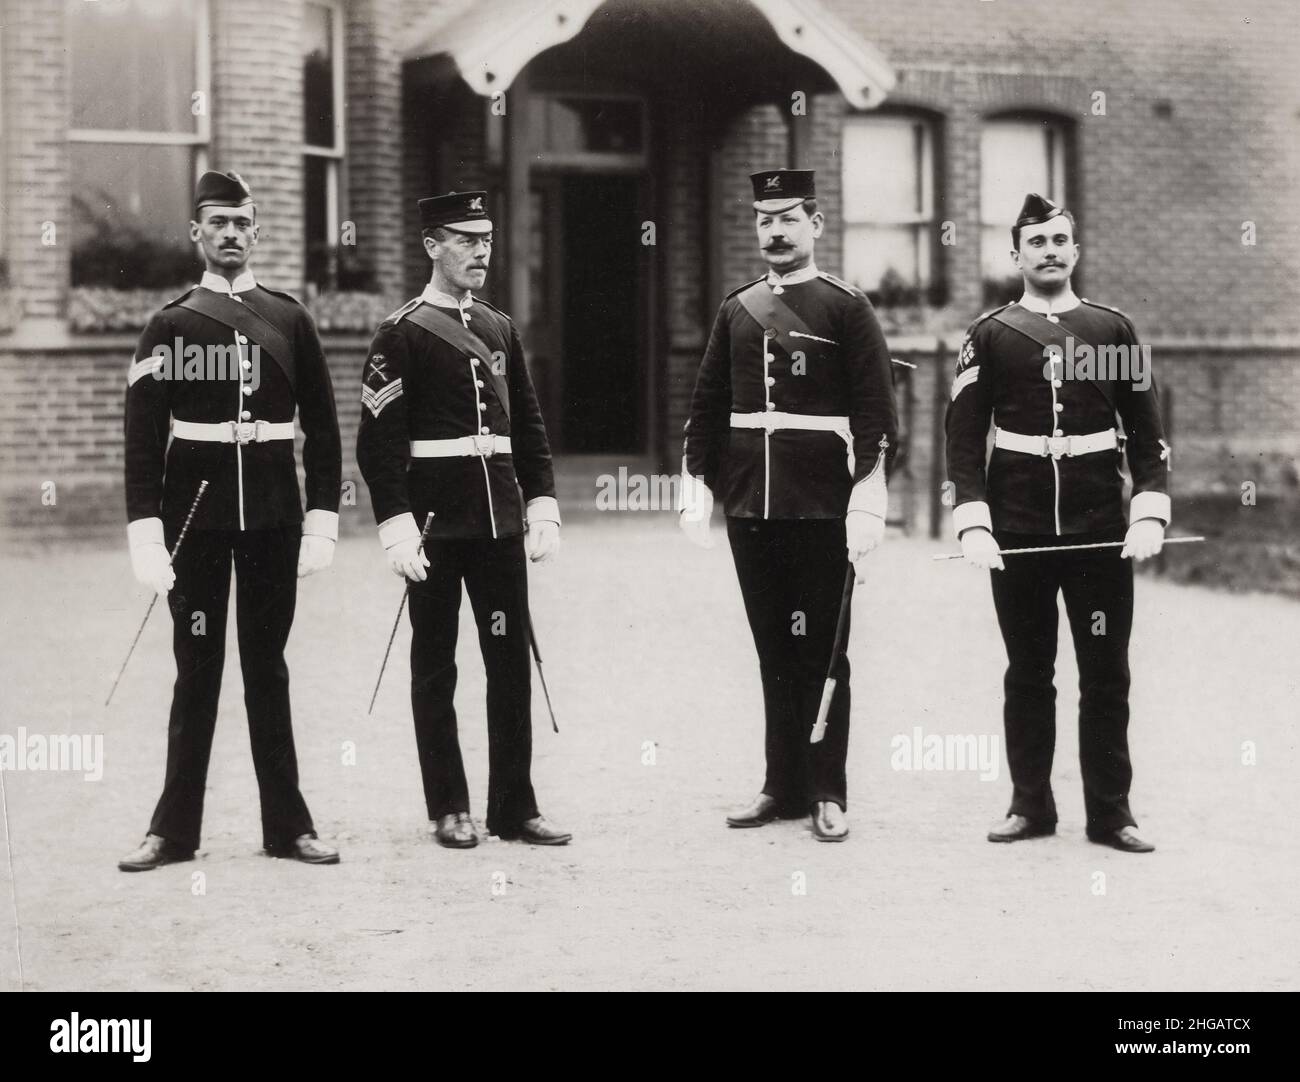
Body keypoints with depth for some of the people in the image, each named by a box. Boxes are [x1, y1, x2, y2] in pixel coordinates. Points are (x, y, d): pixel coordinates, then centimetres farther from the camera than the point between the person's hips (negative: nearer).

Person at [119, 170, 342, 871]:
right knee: (197, 669, 4)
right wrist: (146, 531, -9)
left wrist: (322, 522, 0)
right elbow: (142, 438, -1)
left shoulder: (290, 319, 6)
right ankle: (174, 828, 12)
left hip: (273, 517, 1)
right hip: (196, 516, -1)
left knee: (267, 668, 8)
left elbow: (322, 428, 7)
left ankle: (287, 825, 13)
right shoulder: (170, 324, 2)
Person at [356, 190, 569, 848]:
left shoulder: (500, 330, 12)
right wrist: (397, 526, -16)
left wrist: (542, 506, 8)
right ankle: (449, 810, 13)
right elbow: (379, 440, -10)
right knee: (435, 668, 5)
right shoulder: (401, 334, -5)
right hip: (436, 527, -5)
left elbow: (528, 425, 16)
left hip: (500, 523, 5)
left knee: (511, 662, 4)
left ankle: (514, 807, 11)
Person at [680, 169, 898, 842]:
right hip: (749, 506, 4)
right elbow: (705, 409, 14)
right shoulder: (736, 310, 12)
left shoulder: (847, 308, -2)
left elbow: (876, 415, -6)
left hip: (820, 507, -4)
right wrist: (696, 490, 7)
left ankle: (827, 794, 9)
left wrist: (867, 504, -13)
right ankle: (782, 787, 17)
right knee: (772, 650, 10)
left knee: (820, 649, 1)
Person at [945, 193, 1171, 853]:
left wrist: (1150, 515, -6)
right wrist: (973, 524, -10)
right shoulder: (989, 336, 3)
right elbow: (963, 438, 0)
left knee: (1106, 673, 3)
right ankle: (1030, 805, 17)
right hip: (1016, 531, 0)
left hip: (1100, 528, 1)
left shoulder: (1113, 329, 6)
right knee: (1027, 674, 8)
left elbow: (1148, 433, 6)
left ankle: (1110, 812, 11)